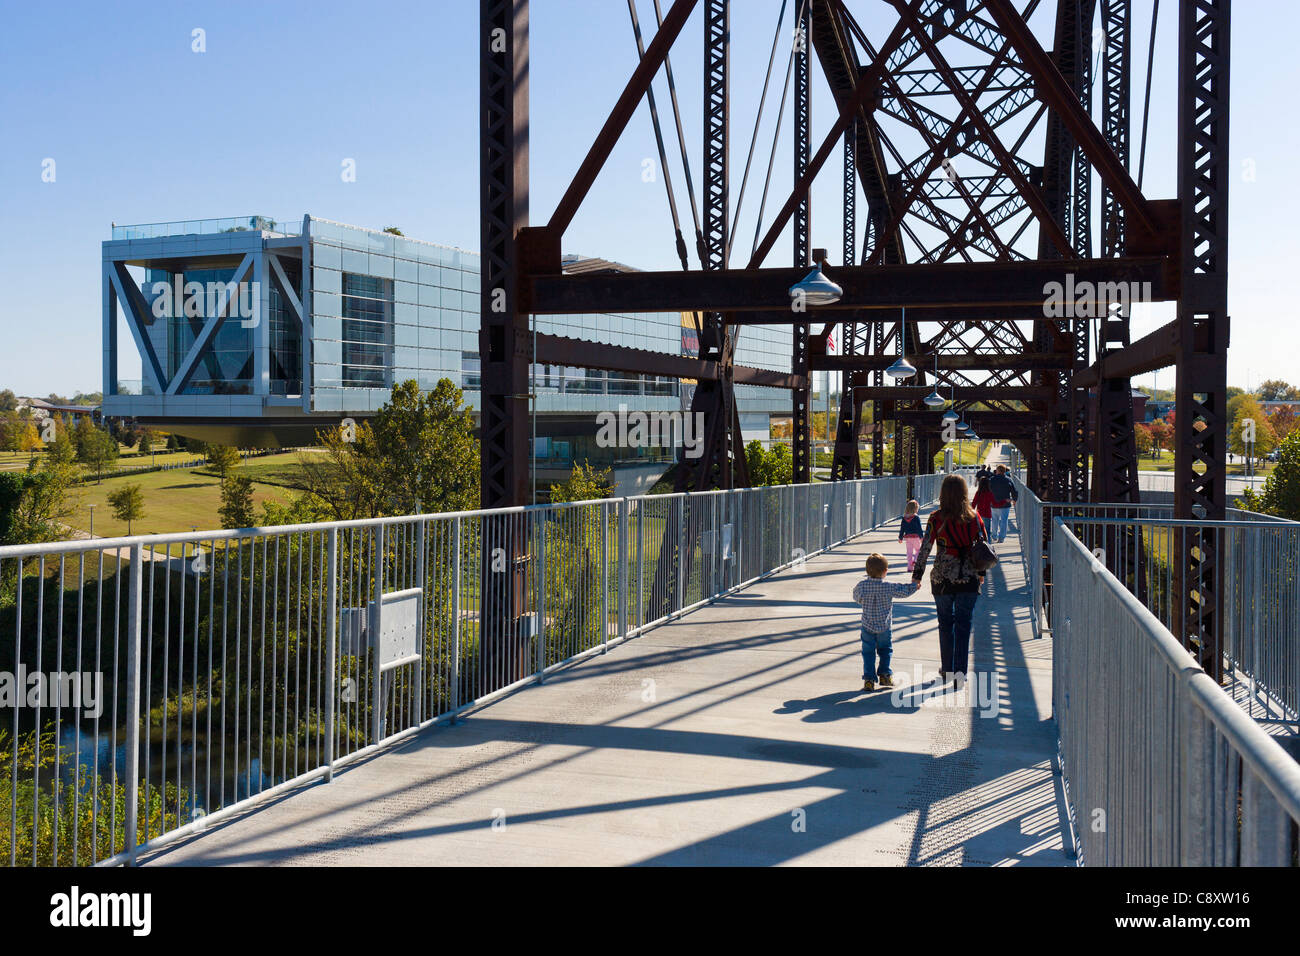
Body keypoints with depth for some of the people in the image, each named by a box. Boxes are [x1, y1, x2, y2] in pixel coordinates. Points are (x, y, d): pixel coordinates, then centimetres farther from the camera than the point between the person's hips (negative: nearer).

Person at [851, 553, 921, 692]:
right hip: (885, 627, 0)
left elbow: (856, 597, 8)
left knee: (868, 652, 7)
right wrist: (915, 585, 20)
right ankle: (884, 674, 22)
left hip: (867, 626, 1)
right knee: (885, 650, 20)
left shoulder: (861, 585, -11)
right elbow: (904, 590, 0)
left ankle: (869, 679, 1)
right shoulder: (889, 587, -15)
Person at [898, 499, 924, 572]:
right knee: (918, 549, 14)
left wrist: (900, 537, 16)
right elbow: (919, 528, -11)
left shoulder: (904, 517, 4)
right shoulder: (916, 517, -10)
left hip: (907, 537, 4)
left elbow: (902, 528, 9)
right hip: (916, 536, -4)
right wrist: (921, 537, -6)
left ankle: (909, 567, 7)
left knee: (909, 552, 8)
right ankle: (915, 560, -10)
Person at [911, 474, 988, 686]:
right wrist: (981, 572, 16)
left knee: (945, 623, 13)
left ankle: (947, 670, 20)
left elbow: (925, 549, -9)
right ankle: (960, 670, 4)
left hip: (943, 579, -1)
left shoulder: (936, 518, -9)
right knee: (964, 623, 9)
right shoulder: (974, 517, -3)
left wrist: (917, 576, -1)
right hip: (969, 579, 1)